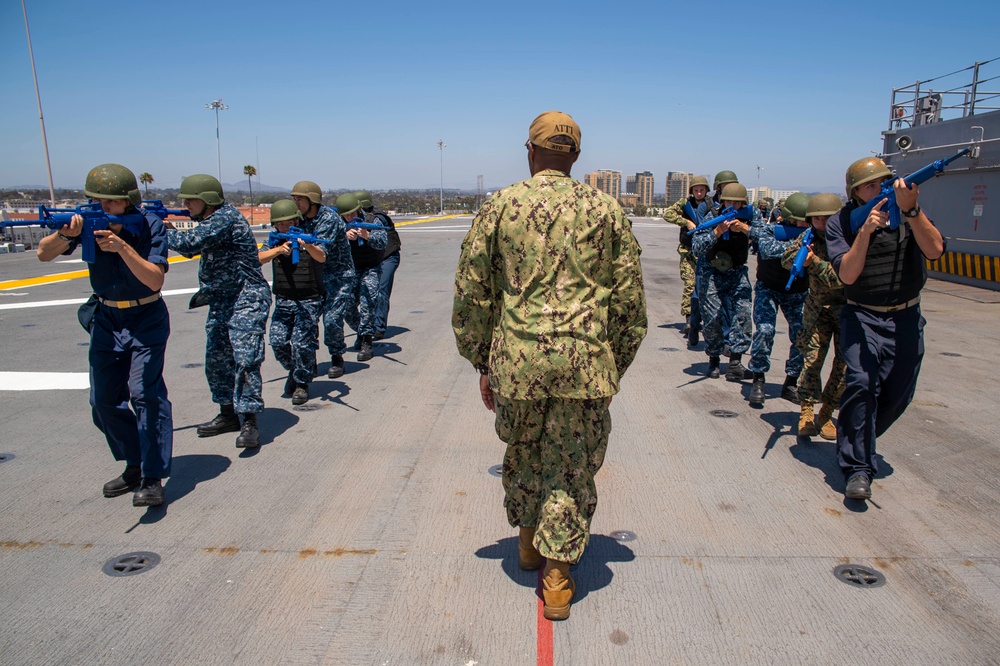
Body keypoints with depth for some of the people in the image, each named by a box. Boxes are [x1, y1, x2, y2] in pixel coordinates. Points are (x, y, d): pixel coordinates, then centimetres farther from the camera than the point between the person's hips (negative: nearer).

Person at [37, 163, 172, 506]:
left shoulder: (150, 225, -17)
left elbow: (155, 280, -24)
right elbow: (43, 254, -12)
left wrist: (122, 246, -36)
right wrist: (65, 234, -33)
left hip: (146, 320, -5)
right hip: (106, 321, 5)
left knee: (146, 392, -17)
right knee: (104, 401, 5)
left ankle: (153, 479, -11)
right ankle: (135, 466, 22)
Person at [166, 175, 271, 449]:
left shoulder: (226, 217, -17)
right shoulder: (211, 220, 13)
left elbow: (190, 243, -24)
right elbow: (191, 248, 23)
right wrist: (169, 229, 8)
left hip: (246, 301, -11)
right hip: (220, 302, 11)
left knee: (244, 359, -16)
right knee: (216, 361, 14)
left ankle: (248, 423, -13)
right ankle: (228, 414, 27)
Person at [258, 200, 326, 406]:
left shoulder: (309, 238, -4)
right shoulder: (274, 240, 7)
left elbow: (321, 257, -25)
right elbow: (259, 258, -10)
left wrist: (307, 246, -46)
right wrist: (279, 249, -27)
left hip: (309, 301, -4)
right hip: (283, 301, 4)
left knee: (302, 343, -11)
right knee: (278, 341, -4)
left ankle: (302, 384, 7)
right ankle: (293, 371, 24)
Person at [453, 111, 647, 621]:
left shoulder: (500, 206, 3)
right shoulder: (605, 209, 6)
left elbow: (471, 293, 4)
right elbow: (629, 298, 7)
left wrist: (481, 363, 12)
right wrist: (616, 365, 16)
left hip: (517, 360, 1)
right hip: (586, 363, 0)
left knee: (523, 453, 22)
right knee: (572, 468, 11)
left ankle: (528, 543, 42)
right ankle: (557, 577, 19)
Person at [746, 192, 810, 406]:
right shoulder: (767, 230, -22)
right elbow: (768, 250, -40)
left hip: (797, 293, 2)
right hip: (768, 289, -2)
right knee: (764, 330, -21)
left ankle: (790, 384, 8)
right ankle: (758, 380, -4)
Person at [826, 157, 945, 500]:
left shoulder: (908, 212, -2)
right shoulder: (841, 223, -8)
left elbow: (935, 250, -19)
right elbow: (847, 275, -19)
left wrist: (910, 210, -31)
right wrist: (865, 230, -29)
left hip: (906, 318, 3)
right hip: (863, 317, -3)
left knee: (898, 396, 6)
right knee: (861, 384, -23)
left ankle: (856, 442, 32)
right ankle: (858, 468, -14)